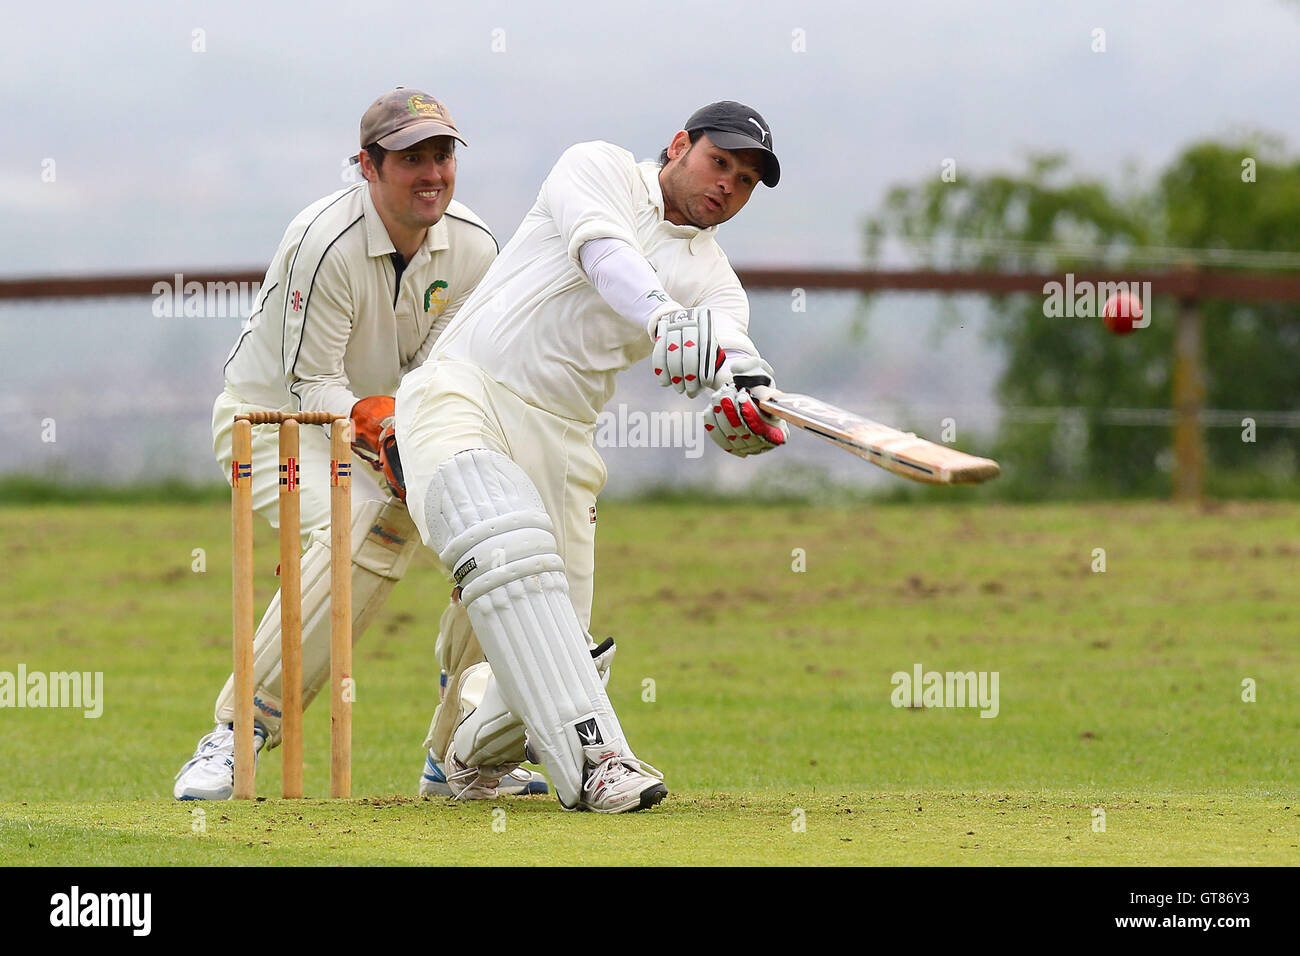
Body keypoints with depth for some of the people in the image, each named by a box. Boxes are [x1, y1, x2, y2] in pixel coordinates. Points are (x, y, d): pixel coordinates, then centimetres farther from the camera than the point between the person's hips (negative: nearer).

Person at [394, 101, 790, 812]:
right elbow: (602, 249, -18)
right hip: (458, 397, -5)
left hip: (558, 443, 5)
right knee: (508, 545, -33)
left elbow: (733, 373, -5)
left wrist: (748, 412, -32)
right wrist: (663, 319, -39)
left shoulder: (713, 280, 15)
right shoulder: (600, 169, 6)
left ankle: (471, 750, 28)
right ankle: (590, 757, -41)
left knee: (555, 641, -5)